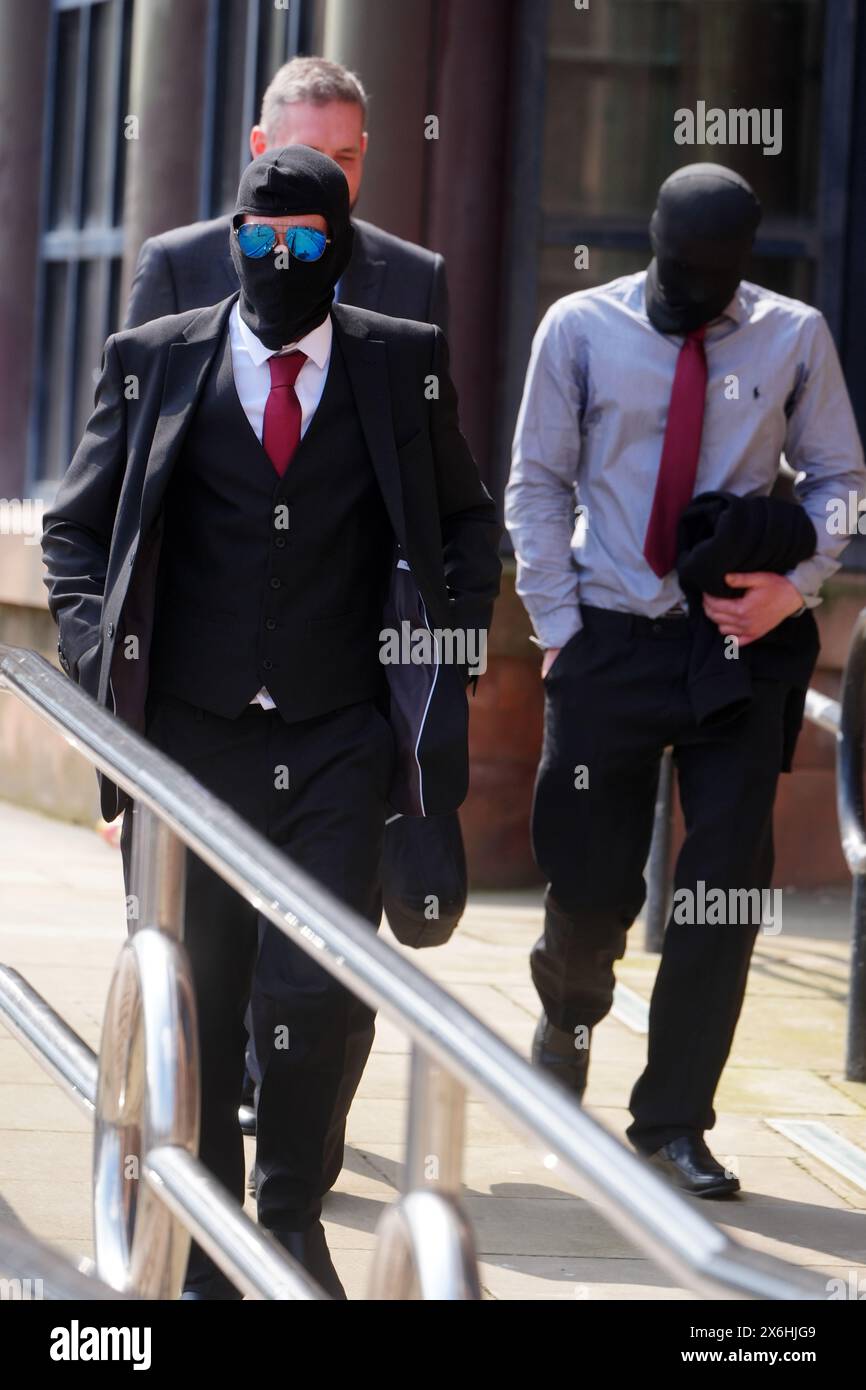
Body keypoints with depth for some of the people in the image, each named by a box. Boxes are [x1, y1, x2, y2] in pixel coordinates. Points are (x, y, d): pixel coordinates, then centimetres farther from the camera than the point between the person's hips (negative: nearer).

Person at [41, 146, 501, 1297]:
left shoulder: (404, 367, 6)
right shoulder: (154, 363, 5)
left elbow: (467, 523, 18)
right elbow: (75, 529, 12)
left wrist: (449, 652, 6)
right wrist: (98, 653, -1)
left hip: (340, 746, 0)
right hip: (188, 741, 0)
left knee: (322, 995, -10)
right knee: (192, 999, 5)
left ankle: (295, 1213, 15)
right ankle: (199, 1244, 23)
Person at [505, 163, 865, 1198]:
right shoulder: (582, 328, 0)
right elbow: (537, 485, 5)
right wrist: (559, 625, -1)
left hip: (741, 639, 1)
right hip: (611, 639, -1)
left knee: (727, 889, -3)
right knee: (592, 883, 2)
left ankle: (673, 1122, 8)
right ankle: (568, 1012, 38)